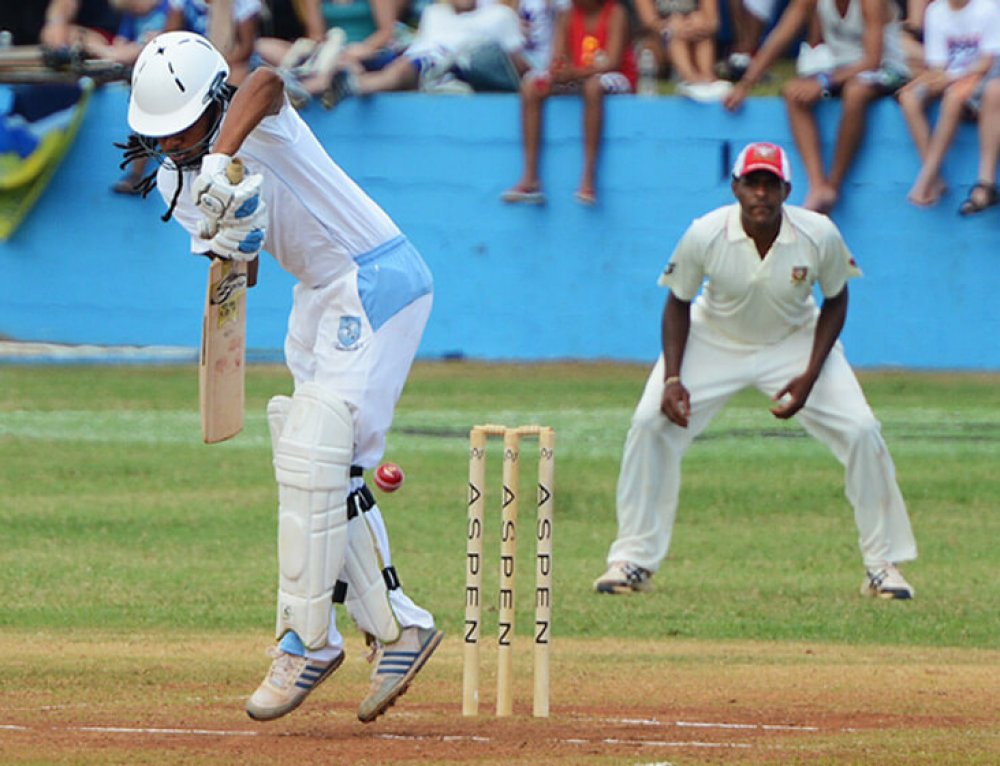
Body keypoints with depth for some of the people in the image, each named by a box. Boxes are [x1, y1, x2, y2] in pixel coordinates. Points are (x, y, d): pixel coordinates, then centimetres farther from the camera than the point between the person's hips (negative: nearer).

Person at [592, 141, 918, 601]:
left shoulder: (820, 236, -24)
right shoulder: (705, 236, -25)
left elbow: (835, 301, -7)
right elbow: (678, 303, -9)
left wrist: (810, 376, -18)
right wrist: (672, 379, -19)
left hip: (796, 343, 0)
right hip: (714, 340, 0)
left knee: (860, 432, -14)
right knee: (651, 423, -16)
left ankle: (882, 564, 3)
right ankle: (633, 559, -2)